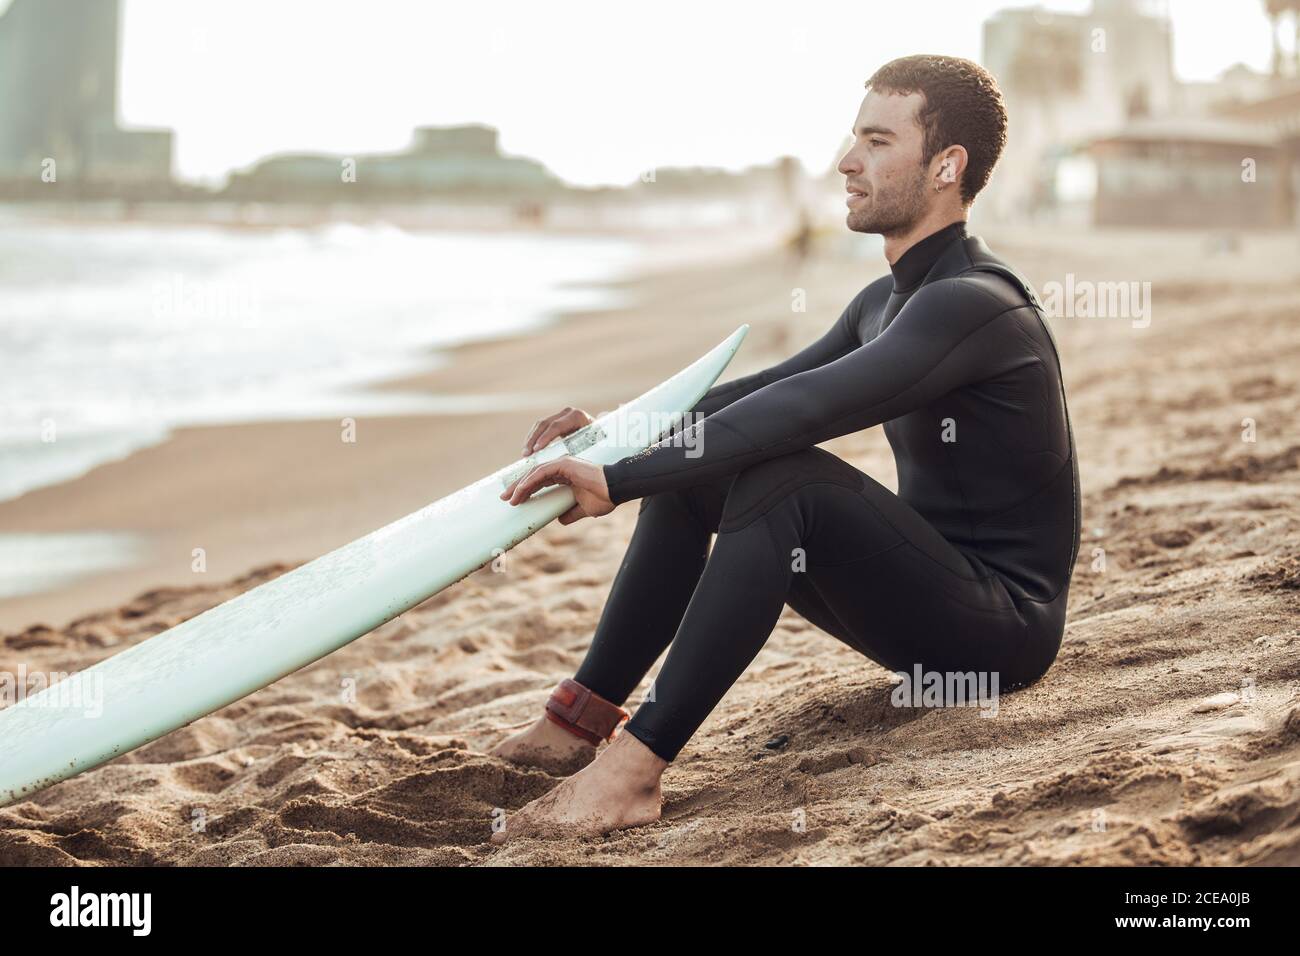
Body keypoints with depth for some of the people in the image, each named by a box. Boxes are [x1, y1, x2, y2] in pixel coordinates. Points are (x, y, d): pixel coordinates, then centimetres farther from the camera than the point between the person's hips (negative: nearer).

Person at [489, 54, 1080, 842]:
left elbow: (806, 408, -31)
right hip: (926, 597, 10)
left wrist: (619, 480, -32)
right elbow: (775, 386, 13)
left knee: (780, 474, -31)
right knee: (695, 460, 3)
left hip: (1005, 623, -10)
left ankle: (639, 764, -32)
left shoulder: (973, 305, -20)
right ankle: (582, 717, 0)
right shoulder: (887, 301, 11)